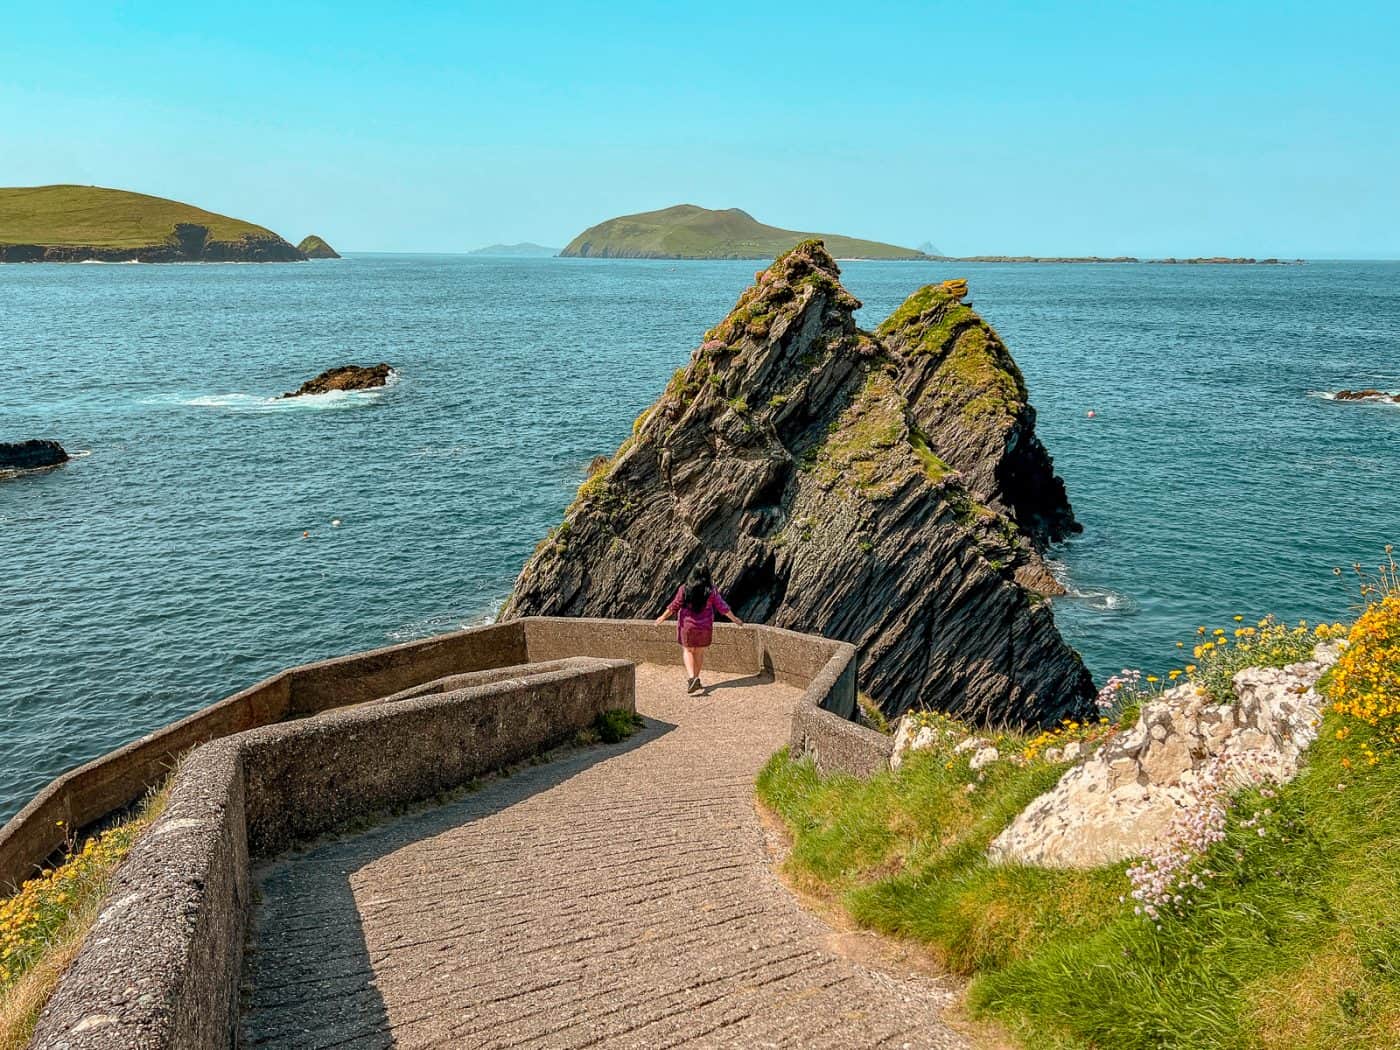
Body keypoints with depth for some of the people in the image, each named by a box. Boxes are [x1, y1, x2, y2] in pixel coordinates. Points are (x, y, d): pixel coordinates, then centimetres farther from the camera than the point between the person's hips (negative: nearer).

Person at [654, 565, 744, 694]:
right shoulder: (711, 591, -8)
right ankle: (696, 679, 22)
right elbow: (722, 607, -3)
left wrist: (663, 617, 7)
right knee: (700, 653, 15)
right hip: (705, 627, 1)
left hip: (687, 625, -1)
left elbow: (674, 606, -7)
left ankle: (691, 677, -8)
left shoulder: (684, 589, -10)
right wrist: (734, 619, 10)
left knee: (687, 650, 11)